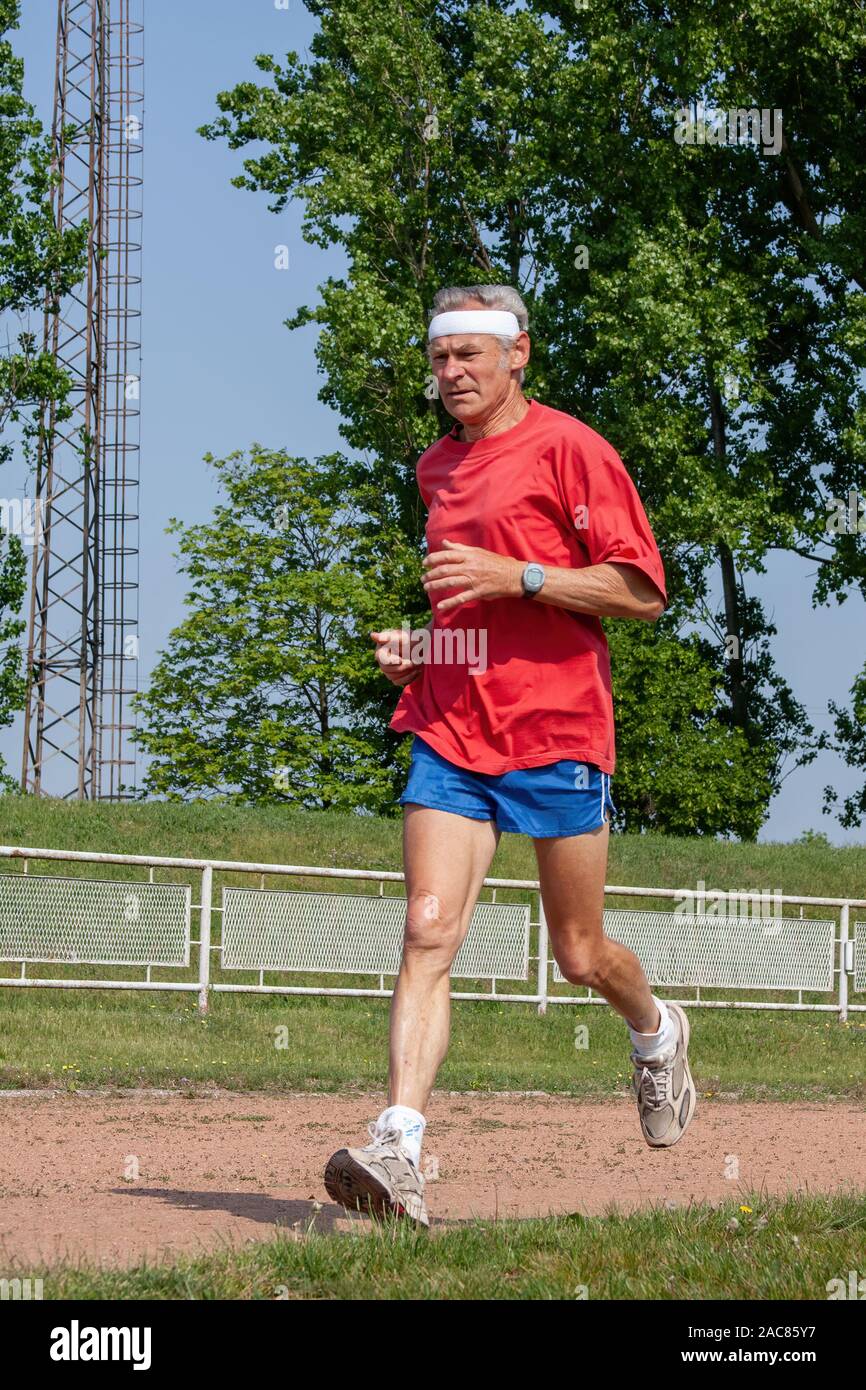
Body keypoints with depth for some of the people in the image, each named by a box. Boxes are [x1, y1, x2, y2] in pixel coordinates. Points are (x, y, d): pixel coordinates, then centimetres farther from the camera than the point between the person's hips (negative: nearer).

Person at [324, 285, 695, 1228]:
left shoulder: (569, 449, -5)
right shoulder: (436, 470, 16)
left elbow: (642, 593, -9)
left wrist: (515, 577, -18)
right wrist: (419, 644, 10)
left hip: (556, 731, -5)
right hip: (449, 732, 5)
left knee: (580, 957, 7)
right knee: (427, 933, -13)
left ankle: (657, 1034, 42)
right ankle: (398, 1154, -23)